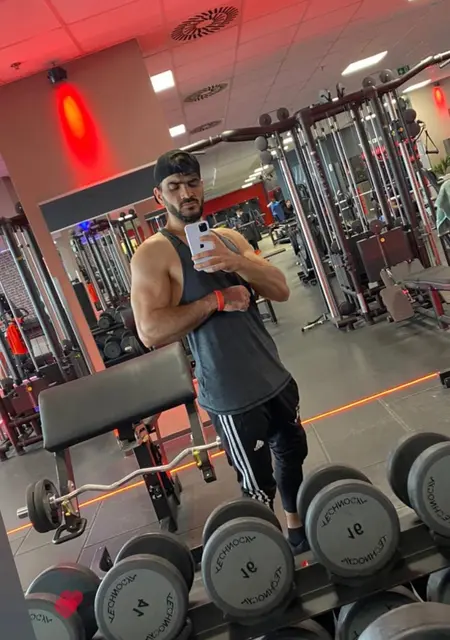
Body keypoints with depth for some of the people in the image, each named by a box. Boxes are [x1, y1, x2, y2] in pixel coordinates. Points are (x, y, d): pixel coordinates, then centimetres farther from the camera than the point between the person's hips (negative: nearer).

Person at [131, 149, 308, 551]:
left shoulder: (229, 238, 7)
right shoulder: (153, 254, -12)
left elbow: (281, 290, -2)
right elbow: (151, 332, -24)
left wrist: (234, 262, -20)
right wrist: (217, 299, -22)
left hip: (276, 379, 8)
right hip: (233, 396, -7)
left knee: (293, 454, 26)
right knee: (258, 487, 7)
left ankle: (298, 529, 51)